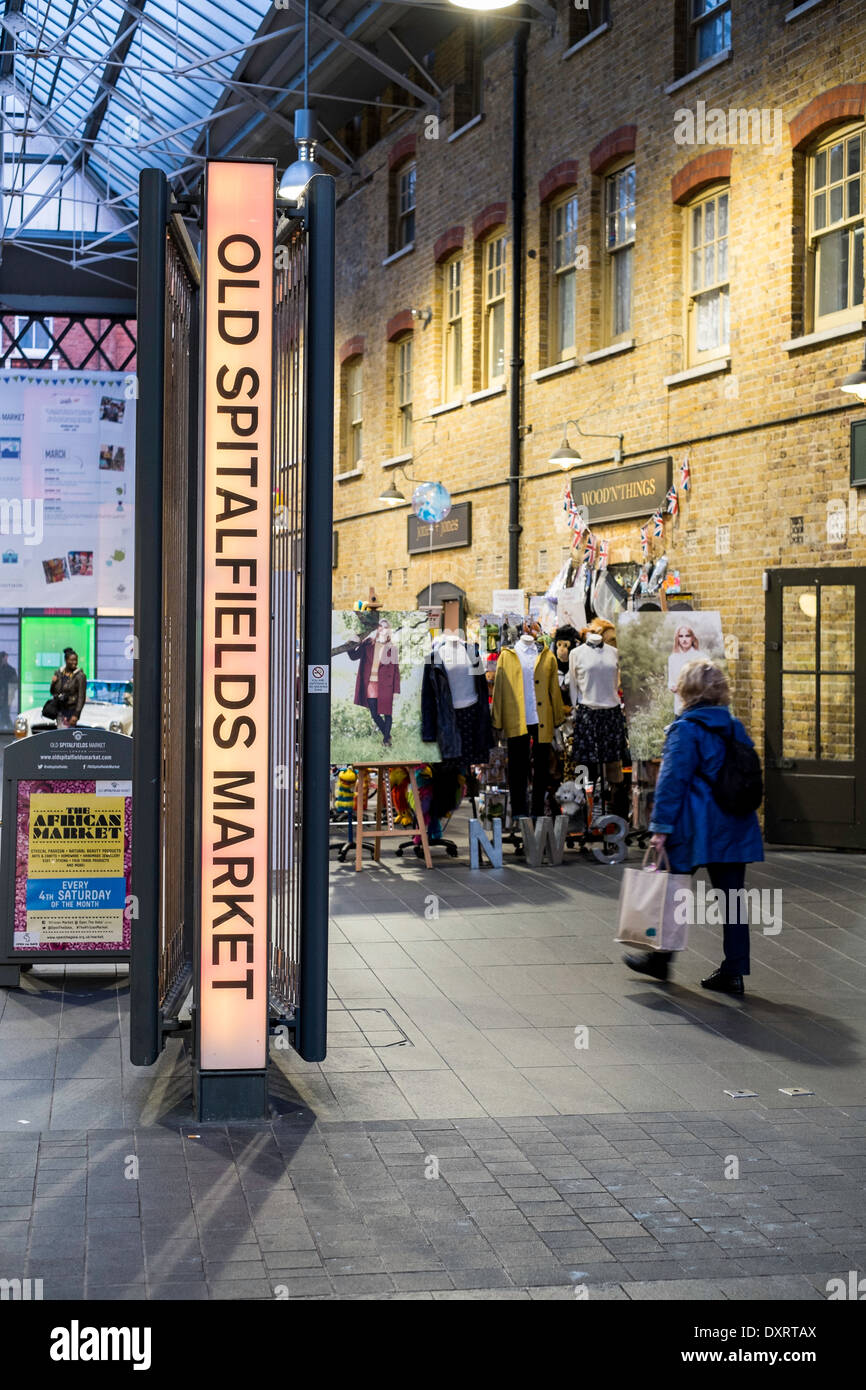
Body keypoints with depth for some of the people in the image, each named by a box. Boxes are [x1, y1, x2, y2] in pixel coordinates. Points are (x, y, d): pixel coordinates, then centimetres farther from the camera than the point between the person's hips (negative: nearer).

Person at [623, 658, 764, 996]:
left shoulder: (686, 729, -10)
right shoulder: (735, 728, 8)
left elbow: (672, 781, -14)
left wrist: (661, 826, -13)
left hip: (695, 828, -5)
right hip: (735, 827, 6)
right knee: (731, 896, 6)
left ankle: (659, 958, 23)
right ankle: (733, 972, 6)